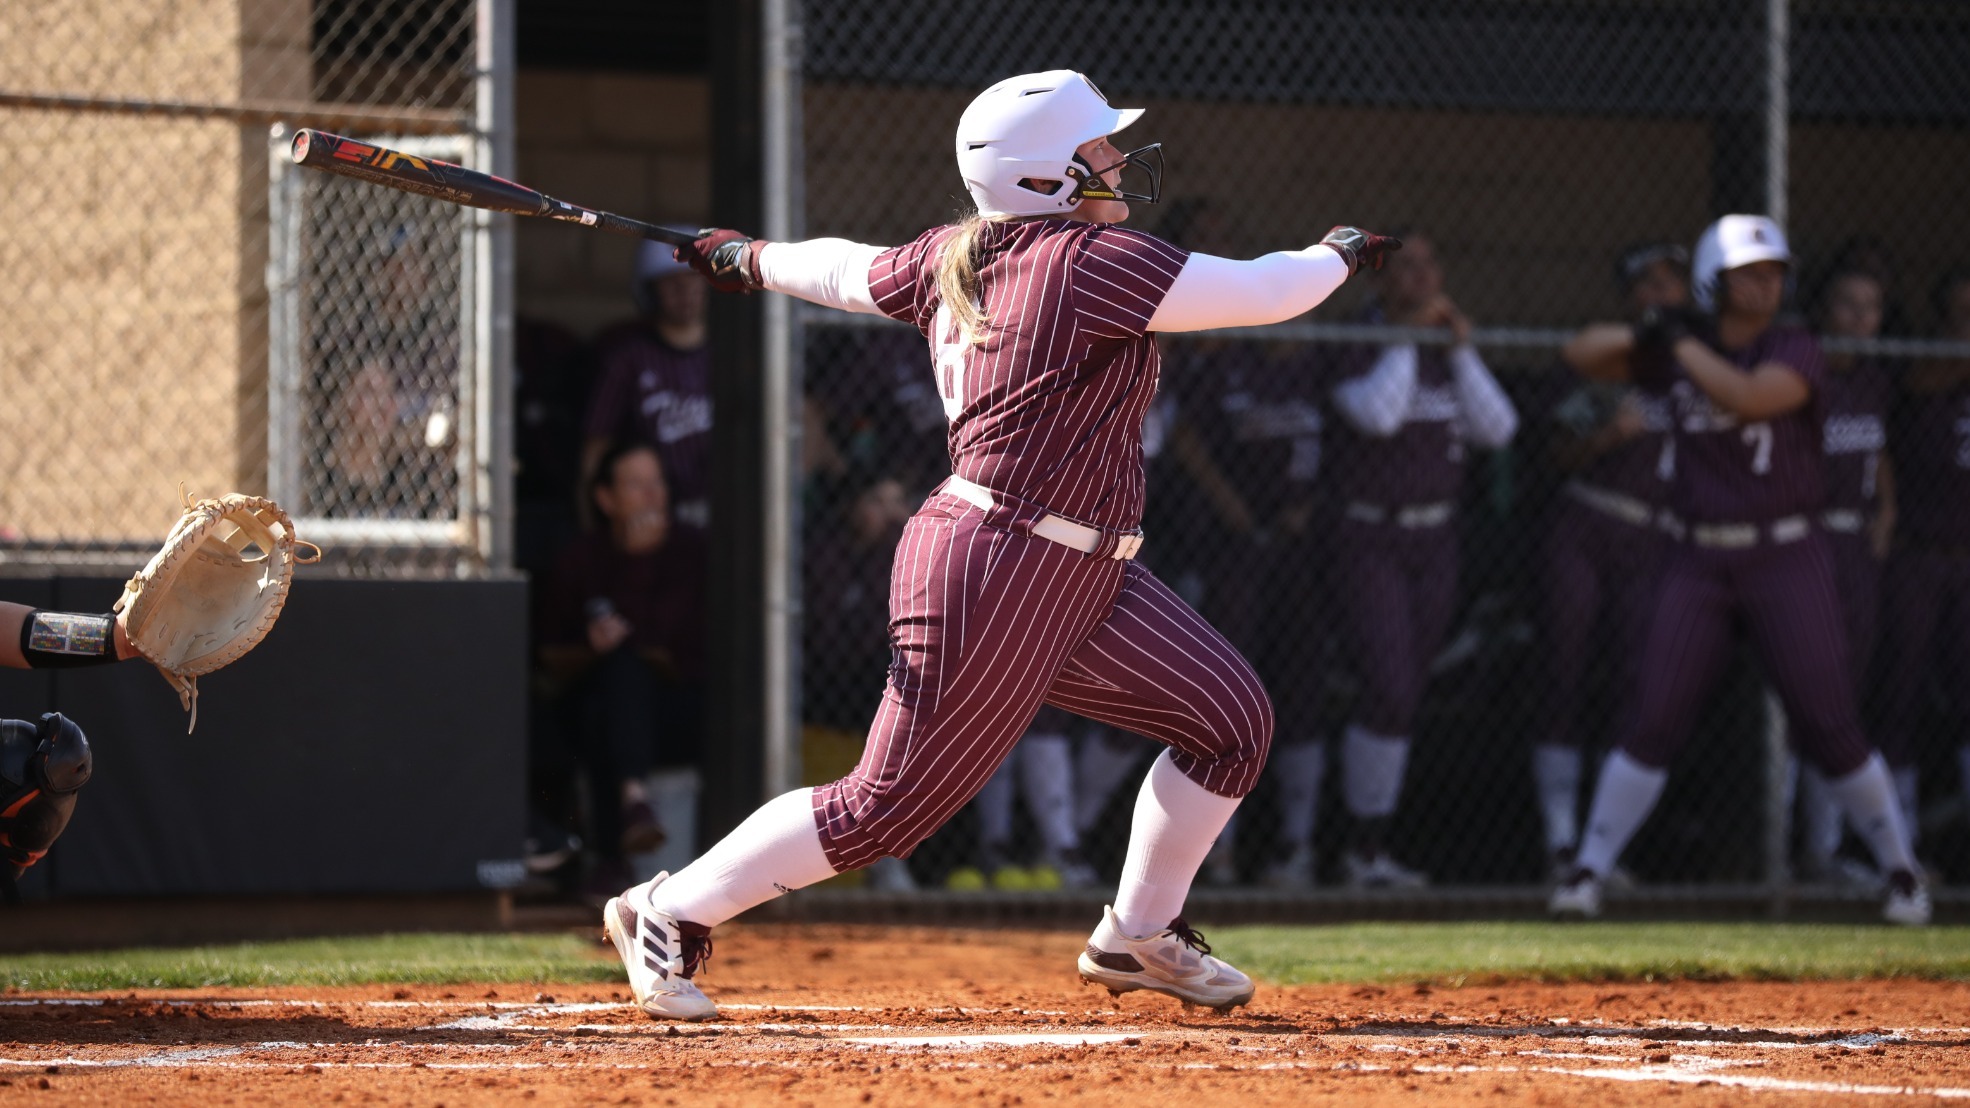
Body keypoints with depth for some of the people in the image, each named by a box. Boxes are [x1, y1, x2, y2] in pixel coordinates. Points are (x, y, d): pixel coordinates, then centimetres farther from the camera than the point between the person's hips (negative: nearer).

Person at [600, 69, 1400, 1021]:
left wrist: (752, 260, 45)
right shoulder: (1093, 262, -18)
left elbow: (848, 270, 25)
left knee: (1231, 719, 6)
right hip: (994, 576, -10)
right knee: (890, 807, -4)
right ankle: (668, 914, 9)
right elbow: (1261, 294, -15)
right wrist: (1337, 256, 6)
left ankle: (1137, 937, 21)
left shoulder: (952, 258, 8)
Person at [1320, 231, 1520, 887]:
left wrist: (1462, 347, -6)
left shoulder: (1447, 356, 10)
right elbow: (1378, 414, -26)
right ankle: (1366, 850, -6)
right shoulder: (1358, 349, -7)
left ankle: (1368, 848, 13)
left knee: (1404, 698, 7)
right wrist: (1406, 335, -18)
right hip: (1371, 542, -6)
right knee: (1389, 690, -15)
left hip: (1434, 542, 6)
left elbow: (1497, 429, -1)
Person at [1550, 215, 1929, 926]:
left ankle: (1900, 871, 9)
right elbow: (1581, 355, 9)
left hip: (1786, 554, -3)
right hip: (1701, 560, 3)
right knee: (1655, 722, -3)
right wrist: (1642, 335, -10)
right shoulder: (1677, 350, 6)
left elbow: (1750, 397, -26)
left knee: (1829, 725, -5)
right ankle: (1588, 873, 3)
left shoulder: (1795, 352, -6)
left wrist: (1682, 346, -17)